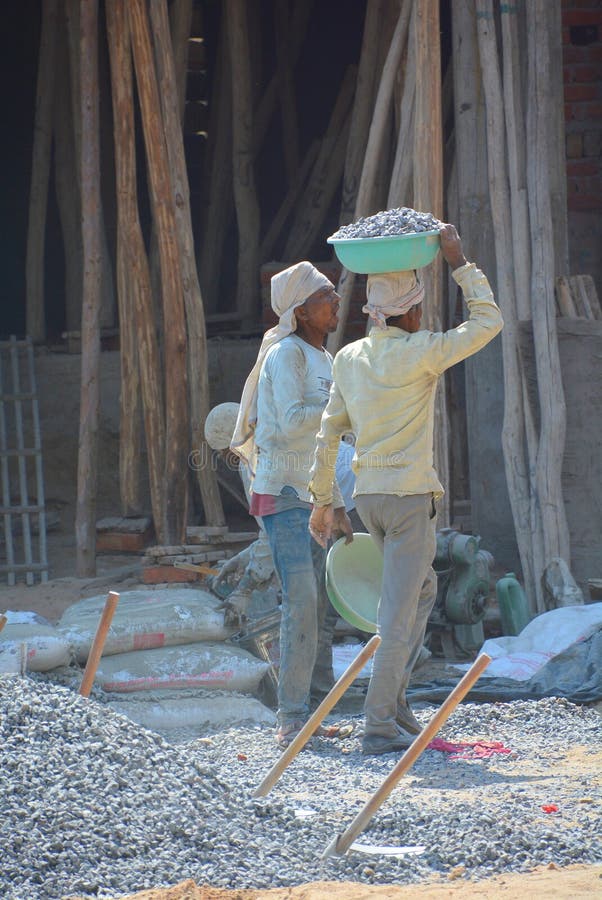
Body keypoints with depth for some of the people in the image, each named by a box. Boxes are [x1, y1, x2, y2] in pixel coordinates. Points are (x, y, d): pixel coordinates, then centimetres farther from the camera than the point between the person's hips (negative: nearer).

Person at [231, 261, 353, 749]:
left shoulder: (322, 359, 19)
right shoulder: (286, 354, -9)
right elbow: (294, 421, -22)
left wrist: (337, 506, 21)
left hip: (313, 497, 9)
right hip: (283, 493, -9)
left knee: (322, 605, 9)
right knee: (302, 600, -17)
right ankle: (293, 717, -16)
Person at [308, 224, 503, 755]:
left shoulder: (349, 358, 6)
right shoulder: (419, 353, -13)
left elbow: (328, 435, 10)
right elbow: (489, 323, -6)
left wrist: (323, 501, 17)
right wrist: (460, 262, 0)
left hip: (368, 494, 7)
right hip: (409, 496, -7)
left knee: (422, 589, 23)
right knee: (399, 611, -5)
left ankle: (393, 696, 19)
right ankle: (380, 726, -5)